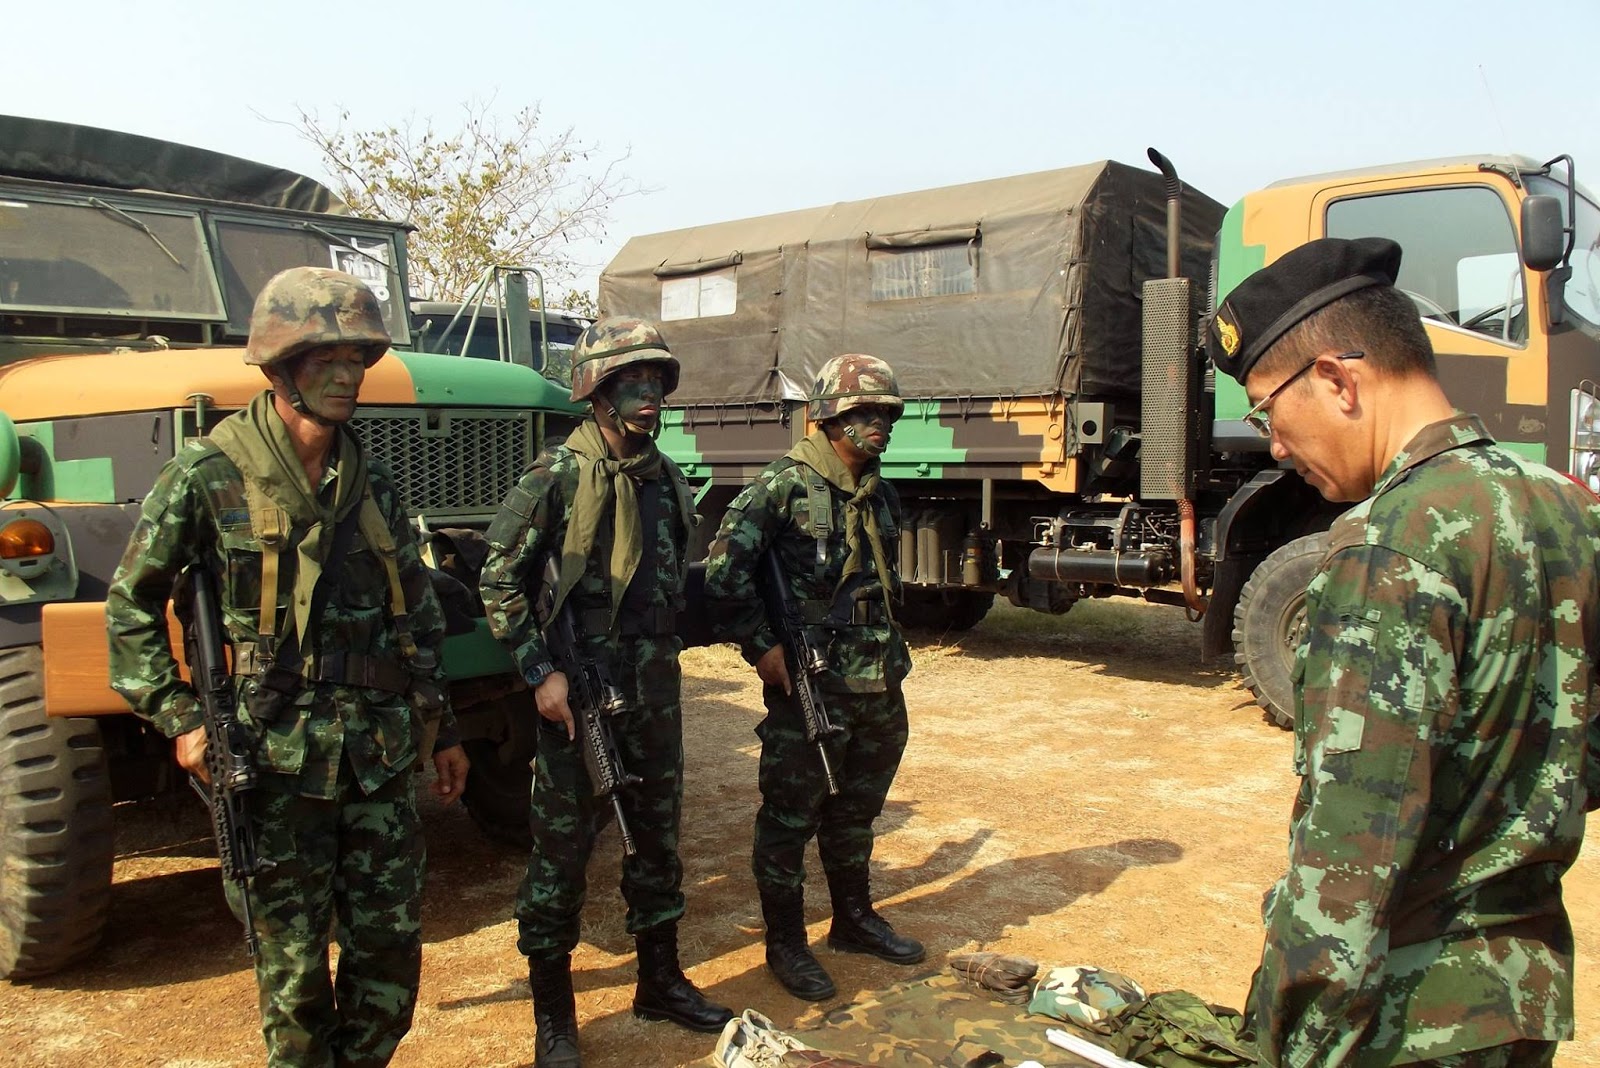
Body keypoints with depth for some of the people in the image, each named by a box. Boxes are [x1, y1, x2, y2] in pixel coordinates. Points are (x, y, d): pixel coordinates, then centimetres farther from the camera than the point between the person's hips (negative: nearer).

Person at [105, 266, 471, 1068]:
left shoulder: (372, 485, 7)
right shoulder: (208, 475, -7)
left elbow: (418, 618, 13)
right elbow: (131, 603, 1)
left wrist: (441, 729, 14)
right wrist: (176, 717, -6)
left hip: (379, 759, 4)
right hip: (276, 766, -4)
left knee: (392, 947, 11)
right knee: (294, 962, 9)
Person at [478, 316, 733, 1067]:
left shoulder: (666, 481, 8)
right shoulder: (557, 476, -11)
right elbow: (499, 583, -11)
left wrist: (667, 660, 15)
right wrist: (540, 673, -15)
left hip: (655, 694, 6)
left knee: (659, 841, 16)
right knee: (562, 850, 4)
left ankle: (660, 981, 33)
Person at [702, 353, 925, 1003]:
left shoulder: (881, 496, 12)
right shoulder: (782, 486, -12)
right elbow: (723, 574, -17)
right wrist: (762, 647, -16)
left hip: (881, 686, 7)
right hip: (810, 686, -7)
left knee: (855, 811, 21)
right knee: (790, 817, 5)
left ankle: (854, 919, 37)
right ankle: (785, 944, 20)